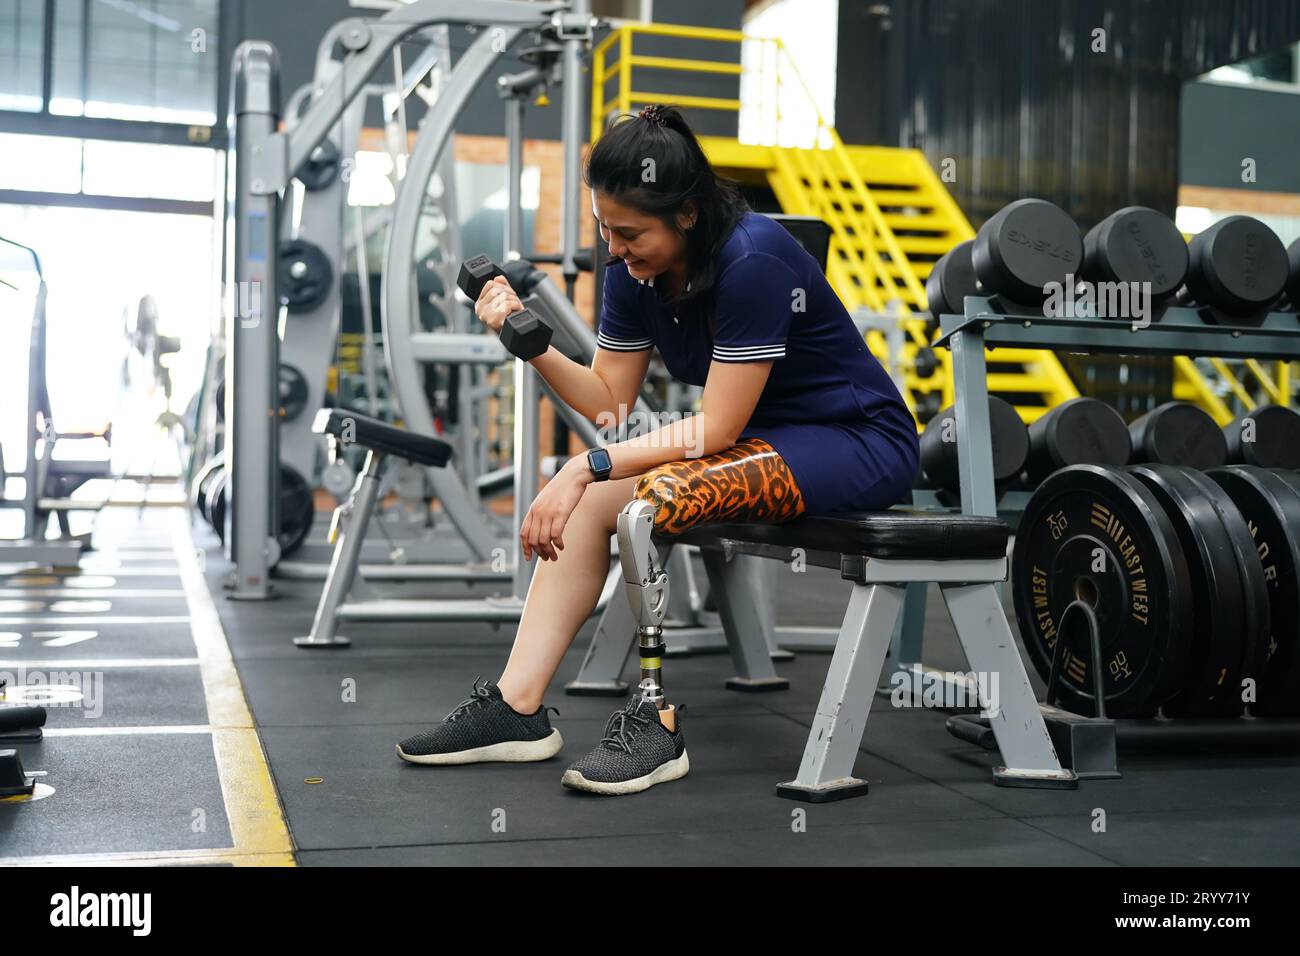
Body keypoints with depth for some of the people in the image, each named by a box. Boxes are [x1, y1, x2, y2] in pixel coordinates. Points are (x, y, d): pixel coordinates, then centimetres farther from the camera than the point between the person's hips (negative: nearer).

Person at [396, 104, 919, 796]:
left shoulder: (752, 262, -26)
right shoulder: (634, 271, -3)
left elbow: (717, 427, -25)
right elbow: (611, 403, 1)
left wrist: (588, 465, -27)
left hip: (861, 445, -8)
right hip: (763, 442, 8)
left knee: (664, 492, -30)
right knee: (588, 498, -9)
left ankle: (659, 721, -19)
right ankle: (517, 708, -5)